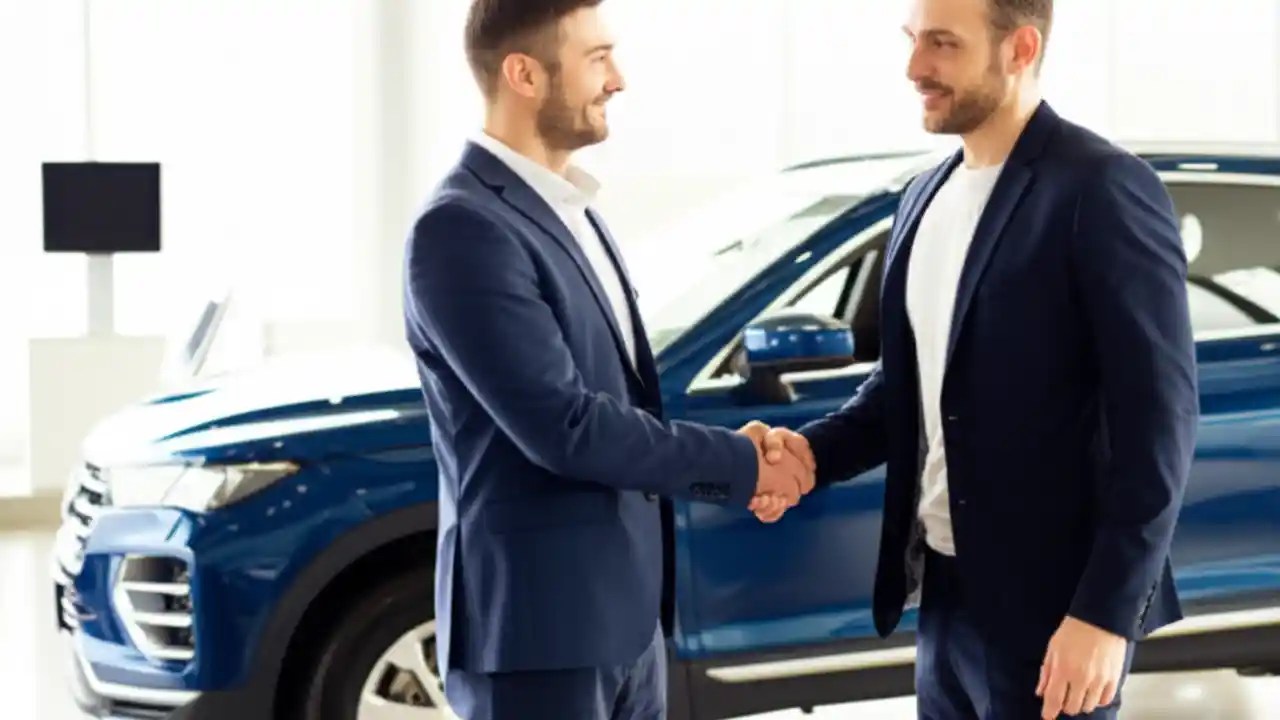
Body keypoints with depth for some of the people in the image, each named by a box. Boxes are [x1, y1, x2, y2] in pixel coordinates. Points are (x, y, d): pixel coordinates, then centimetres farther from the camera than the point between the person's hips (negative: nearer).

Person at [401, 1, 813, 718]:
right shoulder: (463, 229, -17)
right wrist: (739, 464, -12)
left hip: (625, 613, 9)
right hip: (538, 622, -9)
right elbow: (562, 426, -22)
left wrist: (733, 463, 0)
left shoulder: (571, 213, 14)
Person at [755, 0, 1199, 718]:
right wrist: (816, 449, -1)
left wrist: (1106, 610, -20)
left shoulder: (1101, 189, -13)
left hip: (1050, 602, -7)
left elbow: (1158, 419, -16)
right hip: (948, 587, 8)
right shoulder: (927, 196, 12)